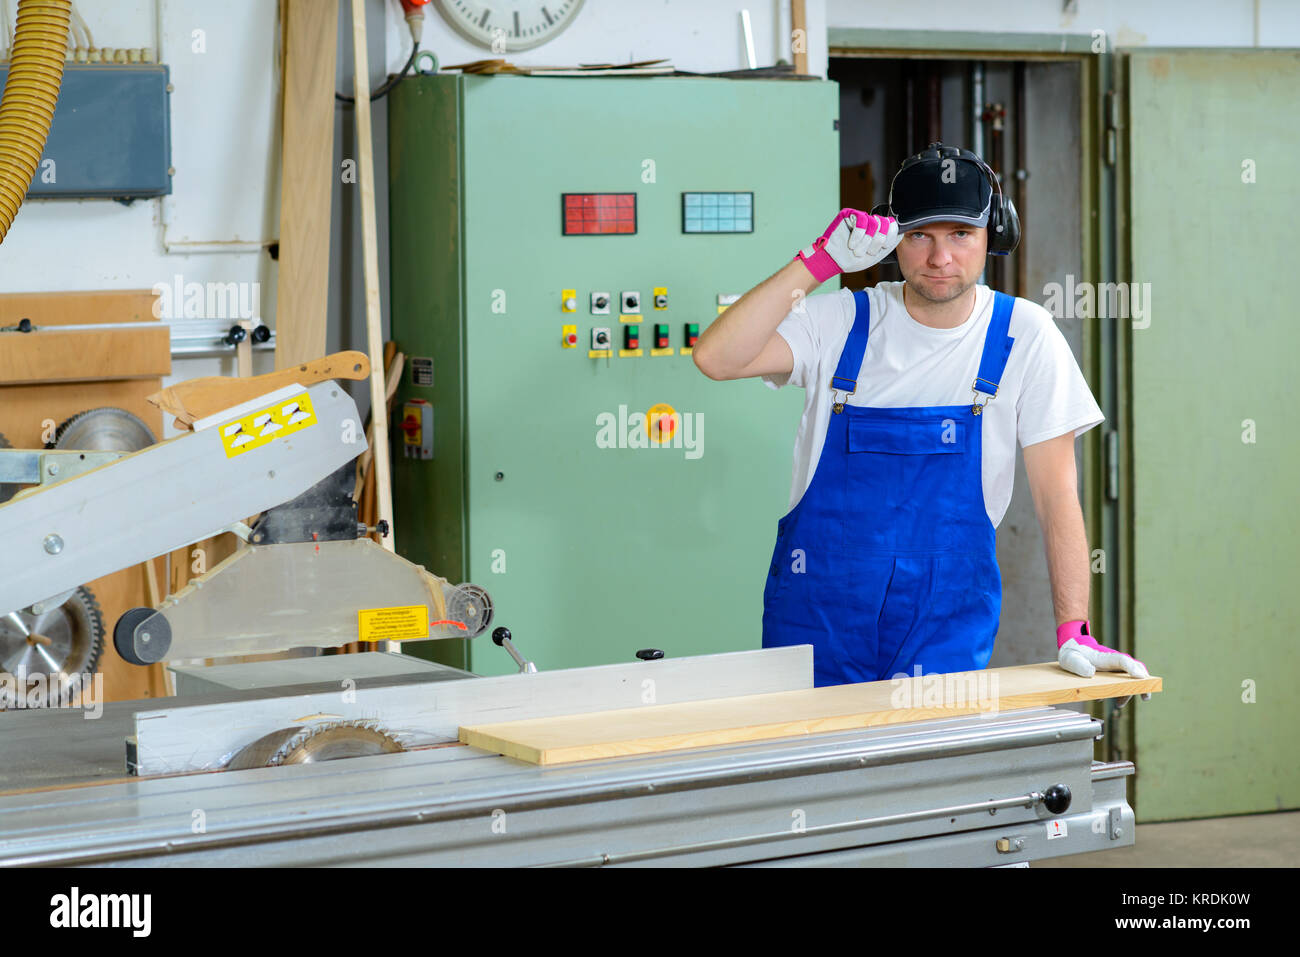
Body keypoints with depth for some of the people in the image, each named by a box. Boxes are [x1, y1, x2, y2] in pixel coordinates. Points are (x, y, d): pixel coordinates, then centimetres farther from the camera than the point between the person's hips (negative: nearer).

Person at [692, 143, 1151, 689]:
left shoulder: (1022, 334, -4)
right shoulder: (842, 320, -3)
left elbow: (1056, 492, -4)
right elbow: (715, 358, -17)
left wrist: (1073, 633, -11)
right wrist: (818, 262, -20)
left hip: (948, 627, 0)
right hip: (819, 614, 1)